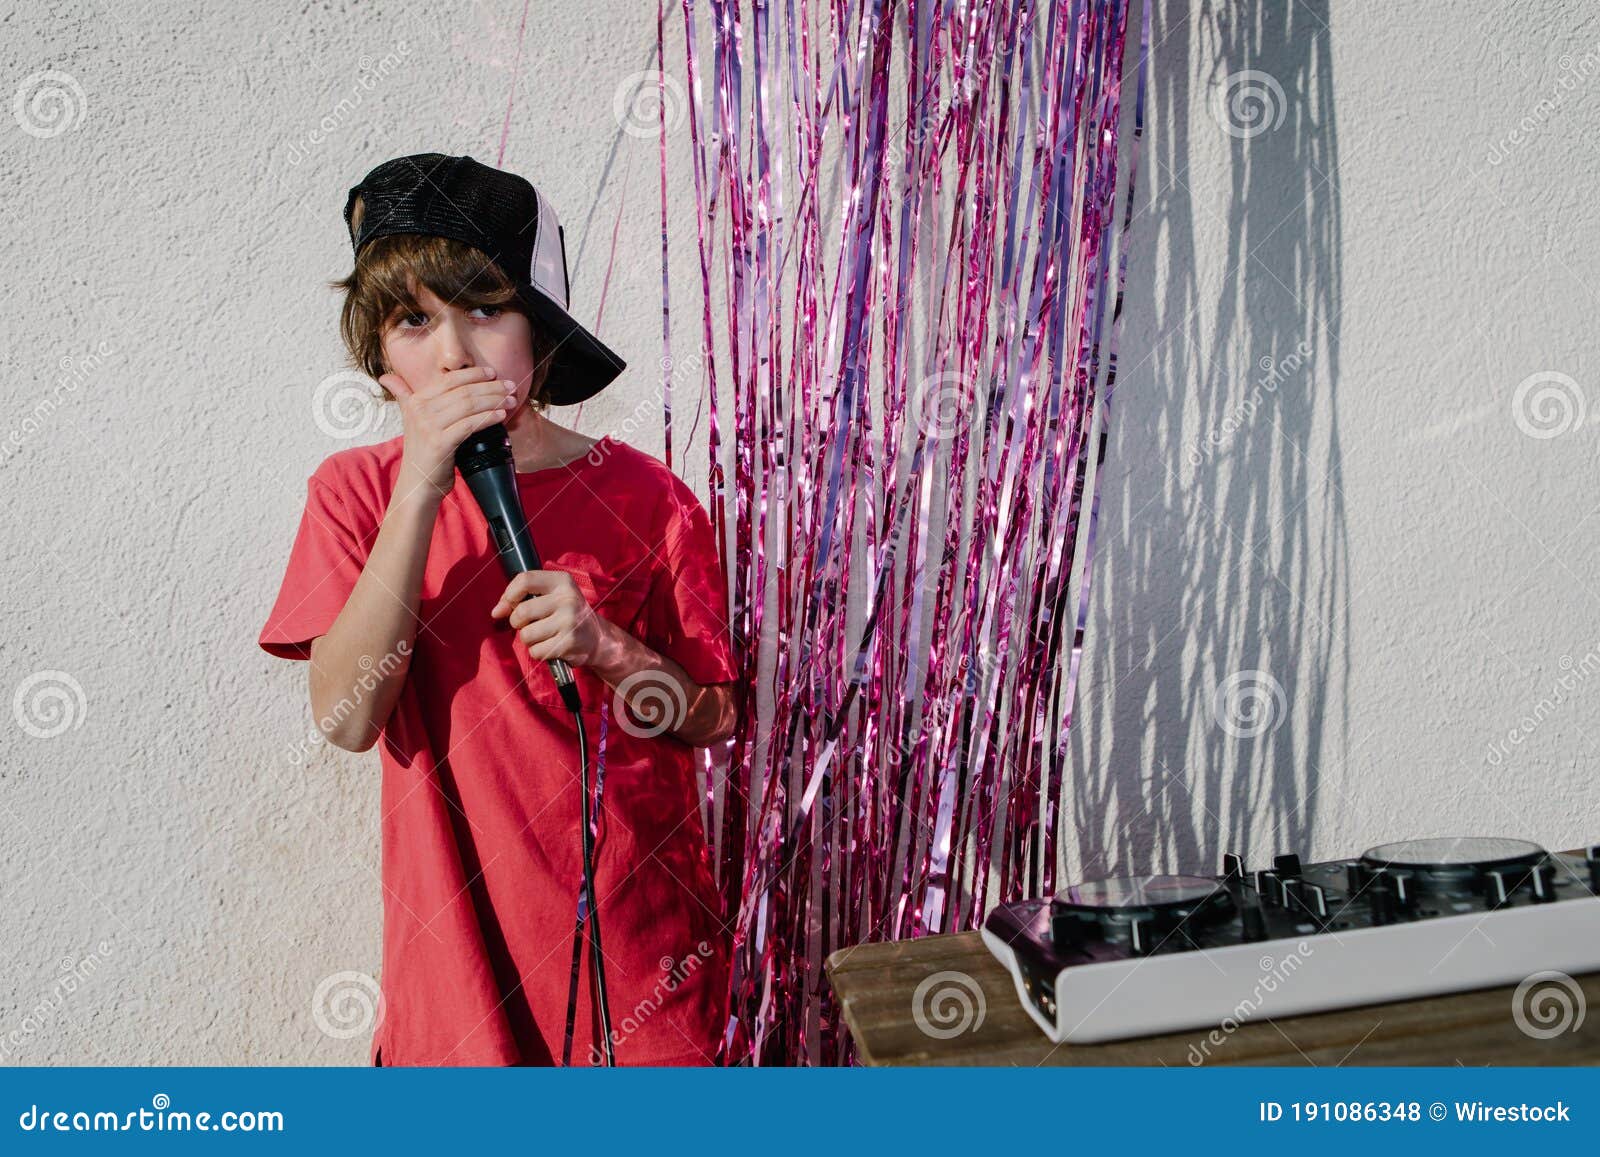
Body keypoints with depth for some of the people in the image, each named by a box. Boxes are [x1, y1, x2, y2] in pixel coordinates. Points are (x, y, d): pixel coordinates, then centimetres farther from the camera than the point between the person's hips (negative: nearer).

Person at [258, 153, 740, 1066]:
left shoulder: (644, 496, -4)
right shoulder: (357, 492, -3)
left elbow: (714, 719, 1)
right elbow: (346, 716, -16)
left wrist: (605, 646, -19)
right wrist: (420, 492, -22)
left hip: (633, 918, 0)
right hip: (459, 920, 0)